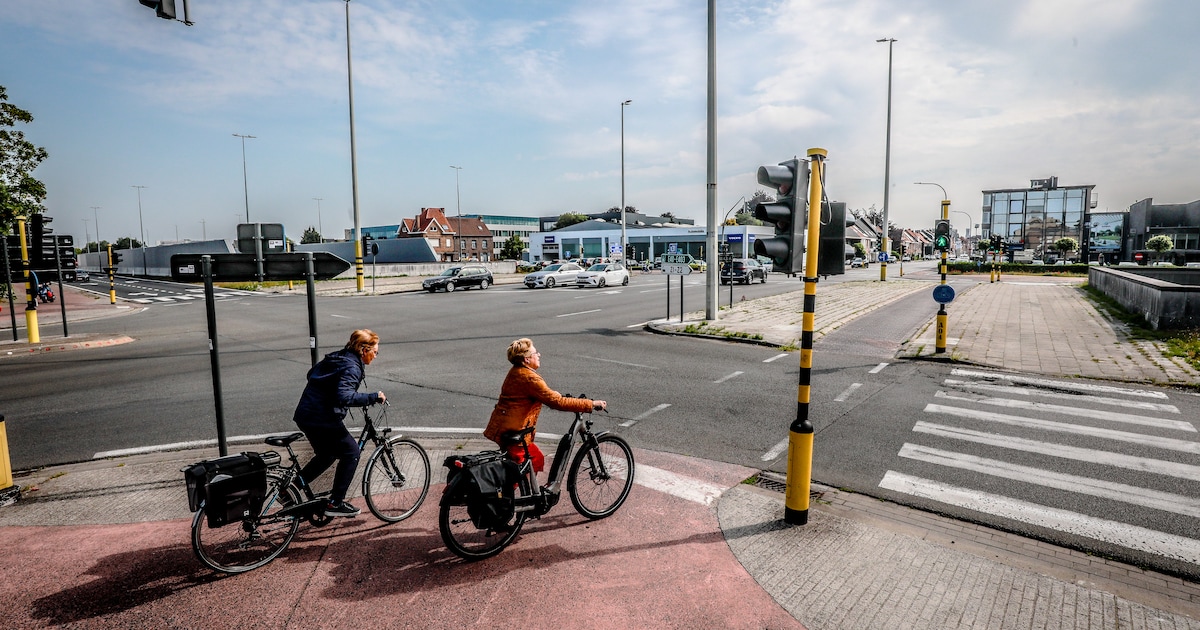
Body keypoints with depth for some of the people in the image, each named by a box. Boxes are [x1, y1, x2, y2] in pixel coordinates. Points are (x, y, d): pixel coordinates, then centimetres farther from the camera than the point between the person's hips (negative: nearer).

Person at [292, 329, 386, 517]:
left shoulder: (336, 358, 12)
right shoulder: (352, 367, -18)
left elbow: (311, 374, 26)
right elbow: (344, 397, -33)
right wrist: (374, 397, -27)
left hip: (305, 415, 10)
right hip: (322, 419, -10)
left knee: (327, 455, 25)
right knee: (351, 452, 2)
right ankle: (336, 503, 7)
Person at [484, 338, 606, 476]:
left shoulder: (516, 371, 9)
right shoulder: (529, 378, -21)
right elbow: (557, 402, -24)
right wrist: (591, 404, -21)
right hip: (512, 432, -10)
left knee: (537, 459, 16)